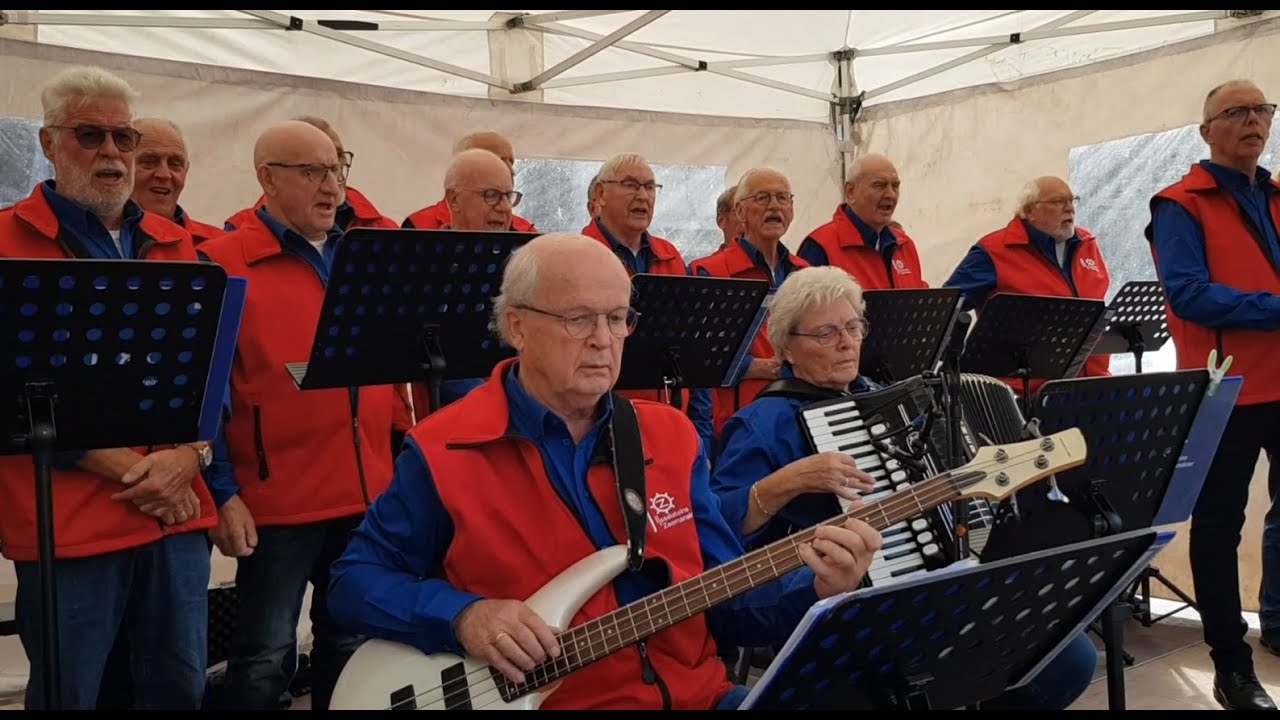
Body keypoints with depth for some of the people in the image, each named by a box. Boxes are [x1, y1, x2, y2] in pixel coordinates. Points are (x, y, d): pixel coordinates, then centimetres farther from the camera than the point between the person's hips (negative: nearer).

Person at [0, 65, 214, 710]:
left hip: (179, 512, 4)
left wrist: (190, 454, -6)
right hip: (66, 523, -4)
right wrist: (123, 466, -13)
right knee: (69, 696, 8)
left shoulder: (173, 245, 13)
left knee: (180, 687, 13)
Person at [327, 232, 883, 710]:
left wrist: (816, 592, -10)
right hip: (532, 696, -3)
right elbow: (354, 580, 2)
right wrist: (463, 616, -15)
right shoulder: (444, 451, -4)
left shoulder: (672, 436, 8)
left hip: (696, 695, 4)